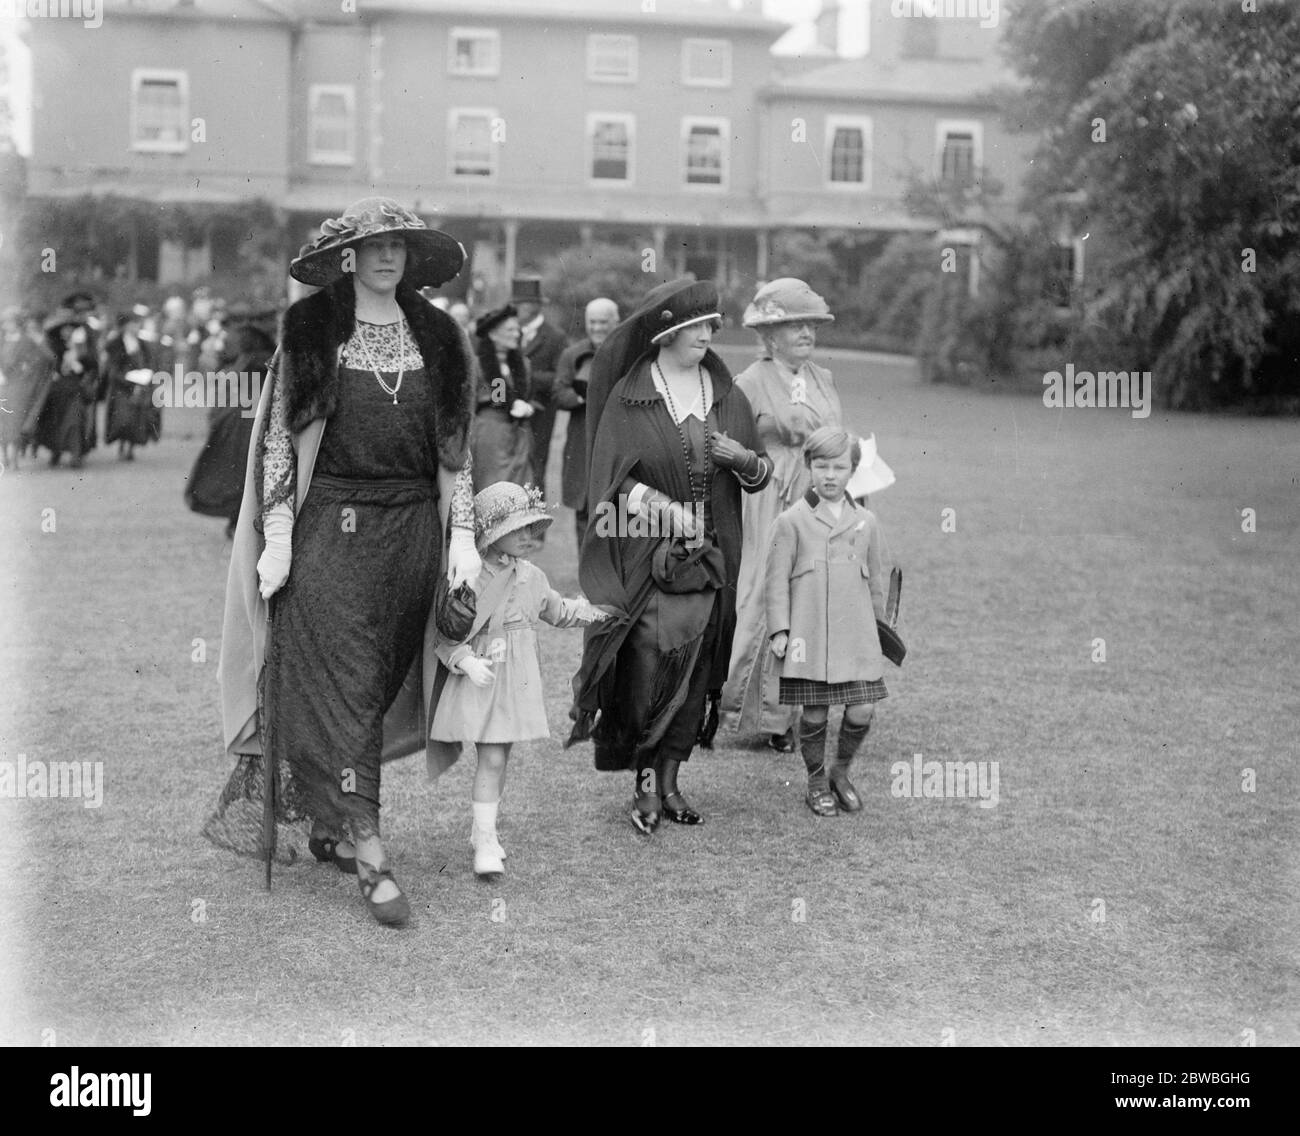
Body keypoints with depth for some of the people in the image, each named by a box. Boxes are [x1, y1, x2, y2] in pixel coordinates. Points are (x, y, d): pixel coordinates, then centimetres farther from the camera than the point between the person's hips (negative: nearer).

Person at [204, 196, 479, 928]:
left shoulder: (437, 338, 10)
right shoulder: (310, 333, 1)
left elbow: (456, 447, 11)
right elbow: (280, 440, 0)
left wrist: (463, 533, 3)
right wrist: (277, 537, -7)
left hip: (411, 531, 4)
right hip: (330, 530, -3)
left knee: (382, 684, 7)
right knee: (343, 685, -7)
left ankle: (331, 828, 23)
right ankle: (371, 858, -7)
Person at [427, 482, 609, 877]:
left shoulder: (532, 578, 6)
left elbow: (559, 612, 24)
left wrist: (598, 611, 21)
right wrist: (466, 661, -23)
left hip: (517, 682, 6)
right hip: (479, 680, -6)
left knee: (499, 758, 13)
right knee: (491, 759, -8)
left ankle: (483, 826, 28)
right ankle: (485, 839, 0)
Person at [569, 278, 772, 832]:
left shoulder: (728, 397, 10)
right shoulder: (629, 396, -2)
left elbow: (763, 473, 15)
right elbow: (613, 475, -7)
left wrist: (743, 459, -8)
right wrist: (667, 509, -19)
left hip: (709, 558, 4)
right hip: (645, 556, -4)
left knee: (695, 665, 4)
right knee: (648, 663, -9)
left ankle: (669, 780, 14)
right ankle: (646, 781, 2)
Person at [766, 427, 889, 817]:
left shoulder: (866, 522, 9)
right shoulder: (791, 521, -1)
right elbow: (777, 580, 0)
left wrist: (878, 623, 21)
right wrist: (779, 630, -5)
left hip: (857, 636, 3)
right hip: (809, 637, -3)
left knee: (862, 711, -1)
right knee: (814, 712, 2)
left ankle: (841, 771, 25)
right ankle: (816, 781, 23)